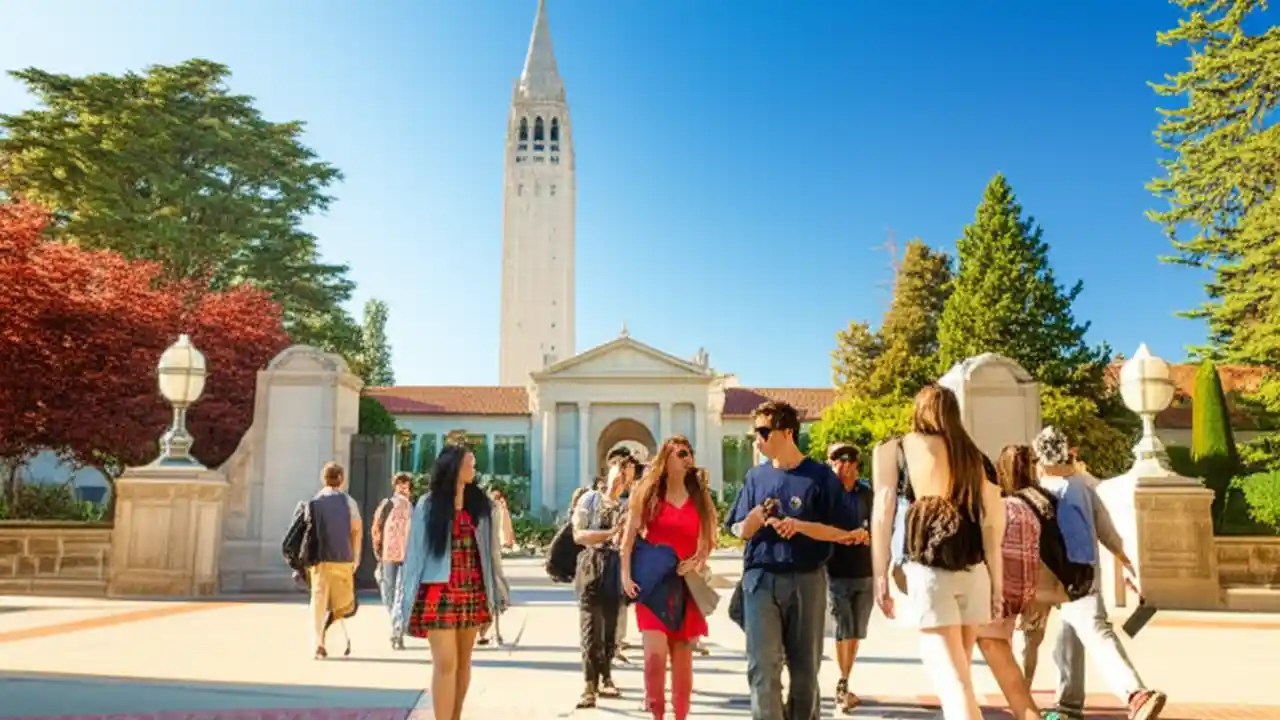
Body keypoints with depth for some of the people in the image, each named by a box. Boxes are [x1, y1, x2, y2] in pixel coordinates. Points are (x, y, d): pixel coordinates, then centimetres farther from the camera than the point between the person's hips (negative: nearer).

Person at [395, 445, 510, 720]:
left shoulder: (480, 504, 6)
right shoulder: (428, 505, -1)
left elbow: (492, 546, 6)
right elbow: (416, 550, 0)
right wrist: (410, 595, -1)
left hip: (473, 592, 3)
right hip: (440, 593, -3)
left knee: (463, 661, 9)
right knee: (445, 663, -6)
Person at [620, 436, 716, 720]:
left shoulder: (700, 496, 9)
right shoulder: (647, 493, 3)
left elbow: (707, 539, 10)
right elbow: (629, 537, 1)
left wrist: (697, 562, -8)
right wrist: (626, 575, -8)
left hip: (685, 585, 2)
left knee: (682, 657, 8)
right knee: (655, 655, -13)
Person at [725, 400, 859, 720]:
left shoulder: (821, 476, -1)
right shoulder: (755, 476, 9)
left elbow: (839, 532, -3)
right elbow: (741, 531, 10)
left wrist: (800, 525, -18)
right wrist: (756, 517, -12)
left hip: (806, 580, -1)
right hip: (761, 579, 2)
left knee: (805, 666, 9)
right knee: (762, 665, -5)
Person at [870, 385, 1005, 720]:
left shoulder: (893, 450, 7)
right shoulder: (973, 454, 14)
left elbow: (883, 515, 0)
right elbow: (992, 522, 9)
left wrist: (880, 576, 2)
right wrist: (997, 583, 12)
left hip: (927, 568, -4)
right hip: (973, 570, 4)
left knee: (952, 681, -6)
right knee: (959, 675, 18)